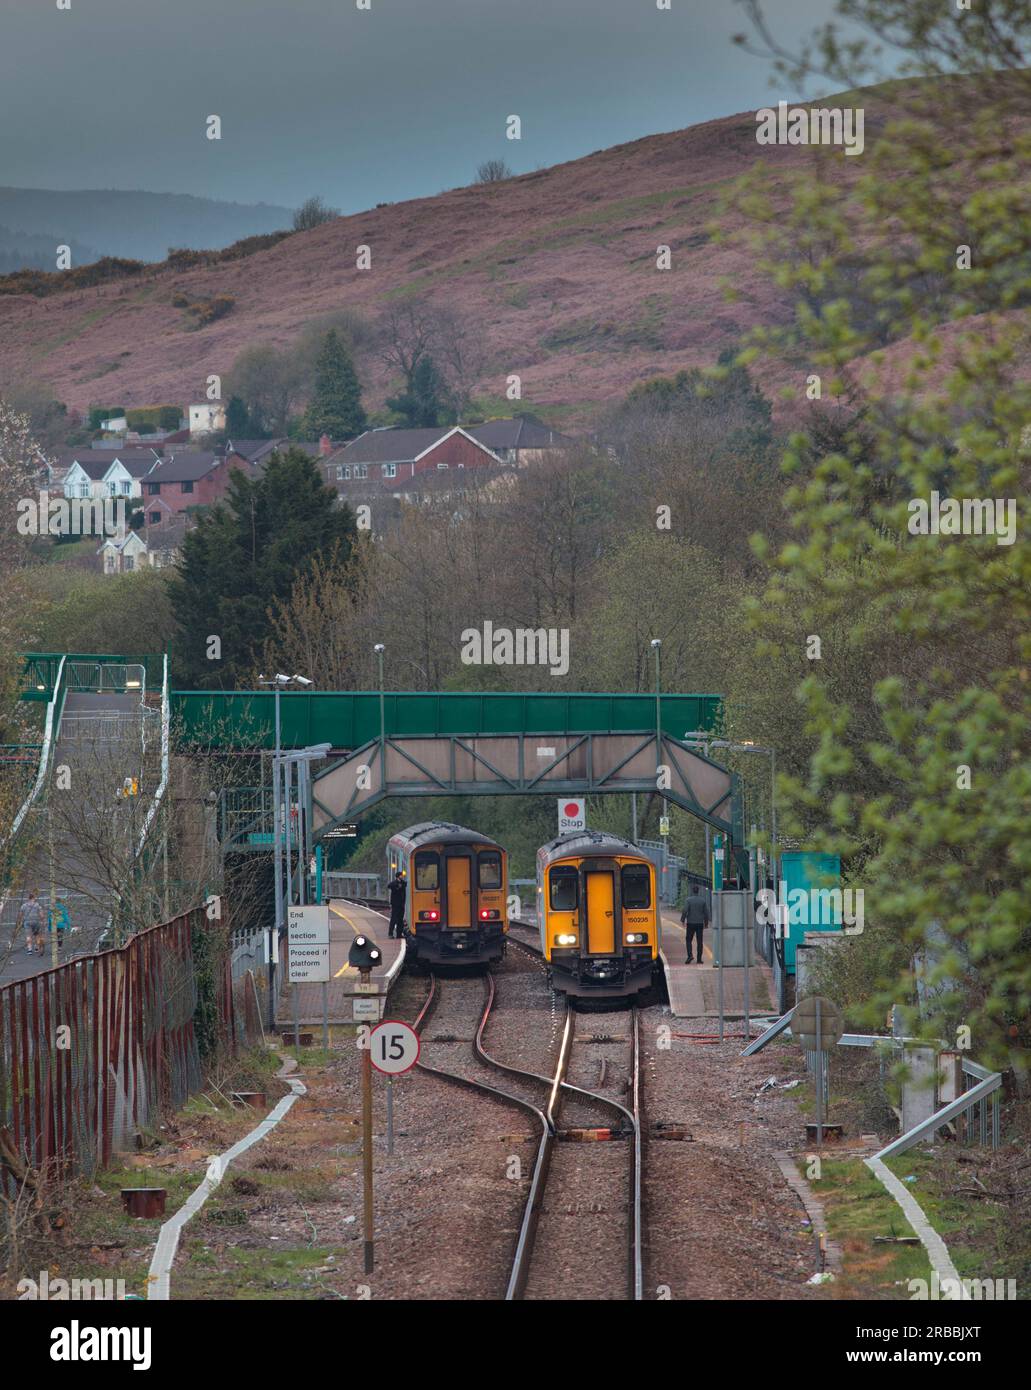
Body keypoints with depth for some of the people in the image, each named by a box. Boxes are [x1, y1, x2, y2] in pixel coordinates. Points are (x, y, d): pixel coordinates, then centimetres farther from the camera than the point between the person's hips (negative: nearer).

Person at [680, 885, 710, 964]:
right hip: (700, 923, 2)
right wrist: (706, 923, 14)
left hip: (690, 923, -2)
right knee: (699, 941, 6)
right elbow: (706, 912, 5)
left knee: (689, 940, 7)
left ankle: (690, 955, -11)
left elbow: (685, 911, -13)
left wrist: (683, 920, -2)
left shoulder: (689, 900, -8)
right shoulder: (703, 900, 1)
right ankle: (699, 959, 4)